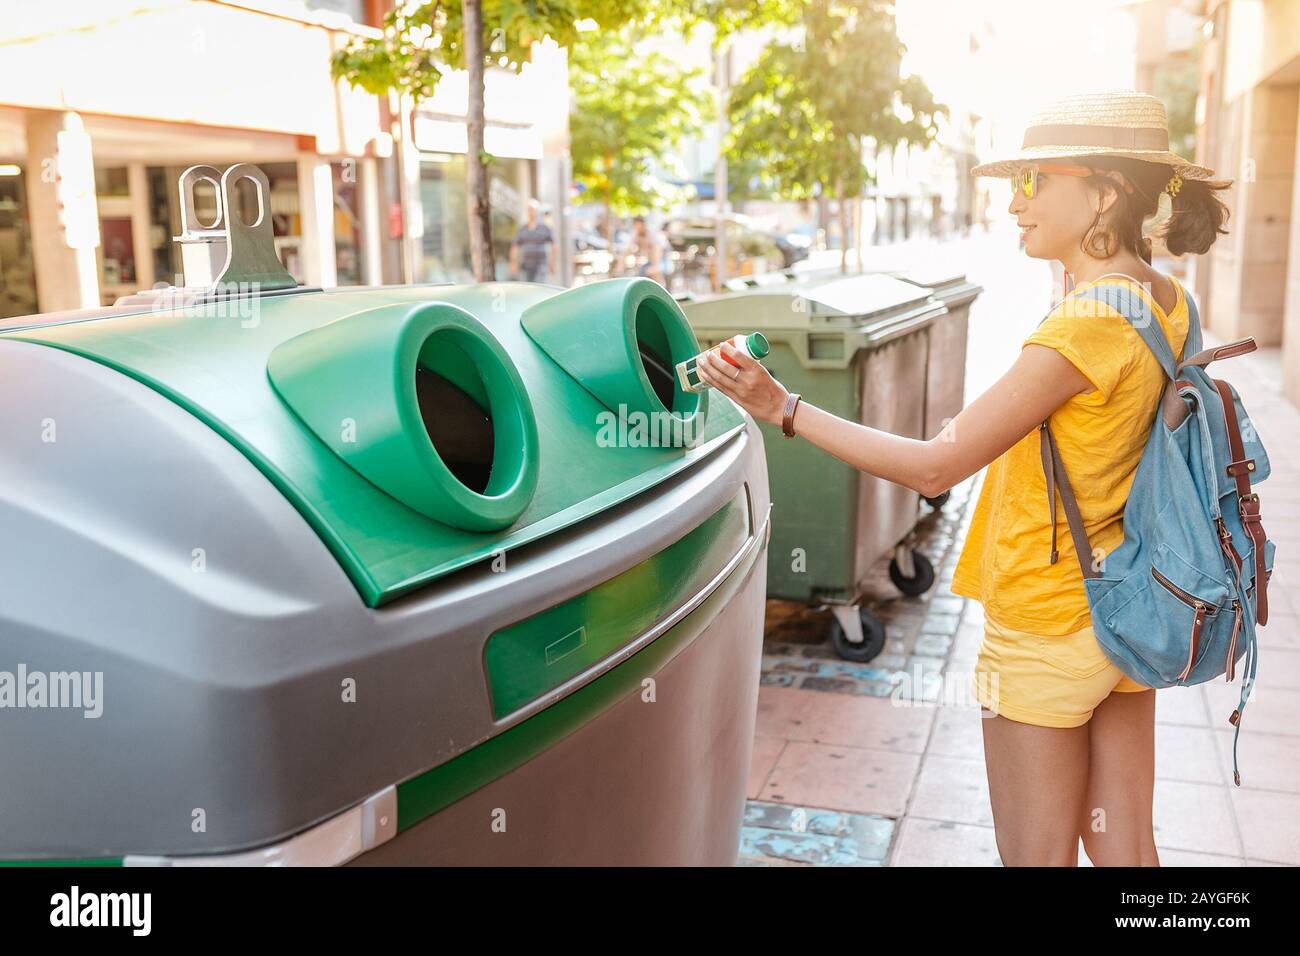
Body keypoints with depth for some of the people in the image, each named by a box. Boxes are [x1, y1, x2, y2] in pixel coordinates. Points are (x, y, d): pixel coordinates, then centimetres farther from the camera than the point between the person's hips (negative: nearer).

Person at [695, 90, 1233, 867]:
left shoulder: (1088, 324, -24)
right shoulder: (1167, 302, 2)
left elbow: (933, 467, -25)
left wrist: (784, 408, -24)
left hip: (1048, 630, -8)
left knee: (1039, 855, 9)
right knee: (1124, 848, 20)